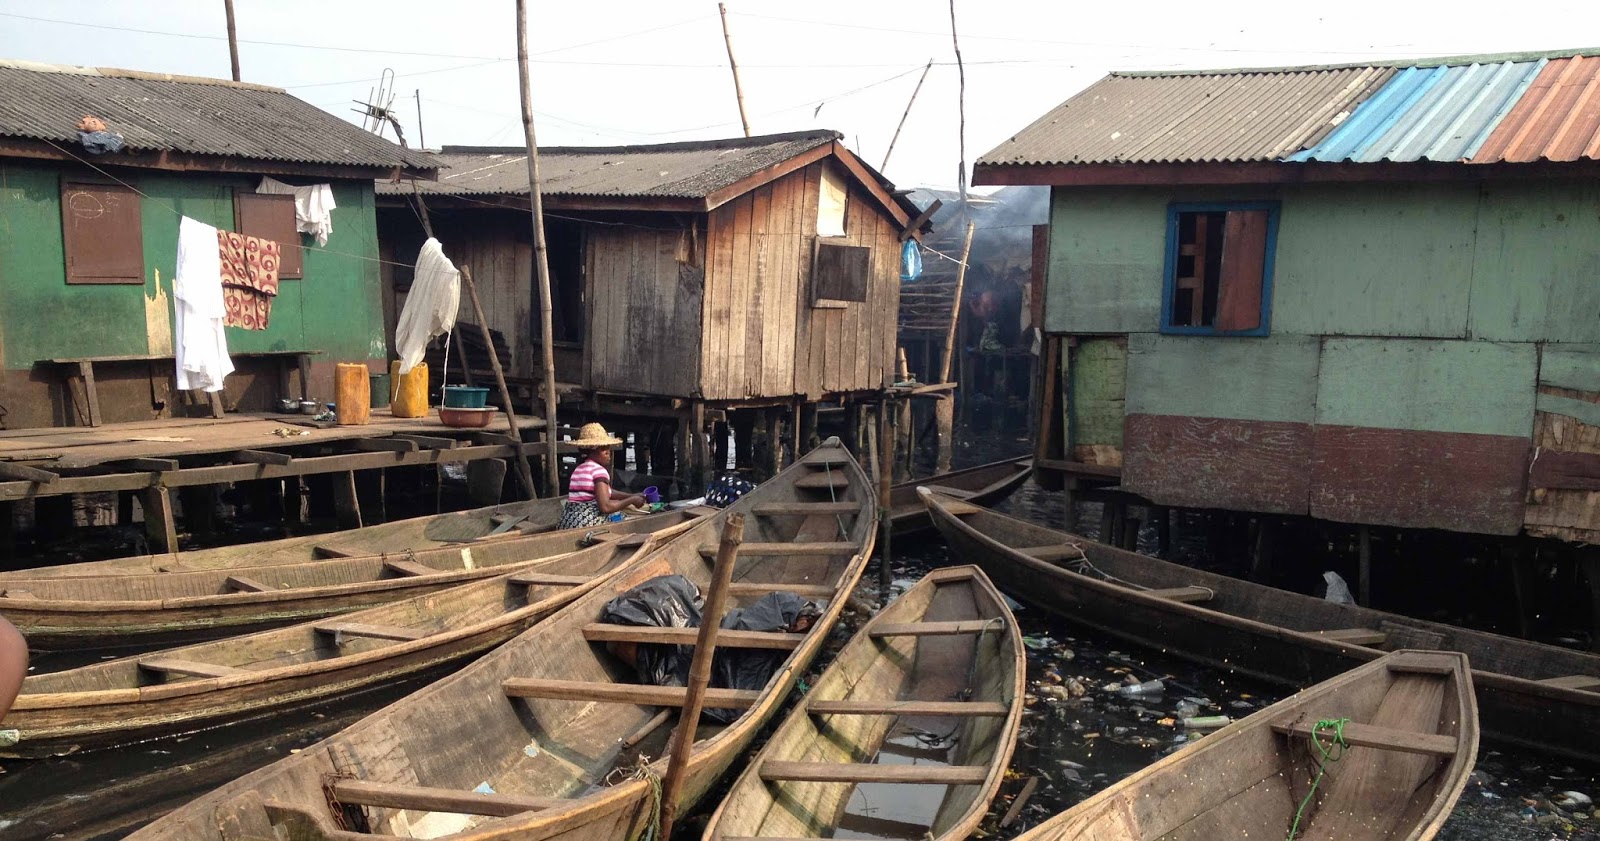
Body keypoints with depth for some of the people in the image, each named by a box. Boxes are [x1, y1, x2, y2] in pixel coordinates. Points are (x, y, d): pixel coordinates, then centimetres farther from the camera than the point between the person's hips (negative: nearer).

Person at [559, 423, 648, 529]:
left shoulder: (578, 469, 18)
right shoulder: (599, 470, -8)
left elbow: (604, 494, 21)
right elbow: (605, 507, -17)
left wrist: (631, 496, 14)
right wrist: (631, 500, -6)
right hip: (588, 524, -8)